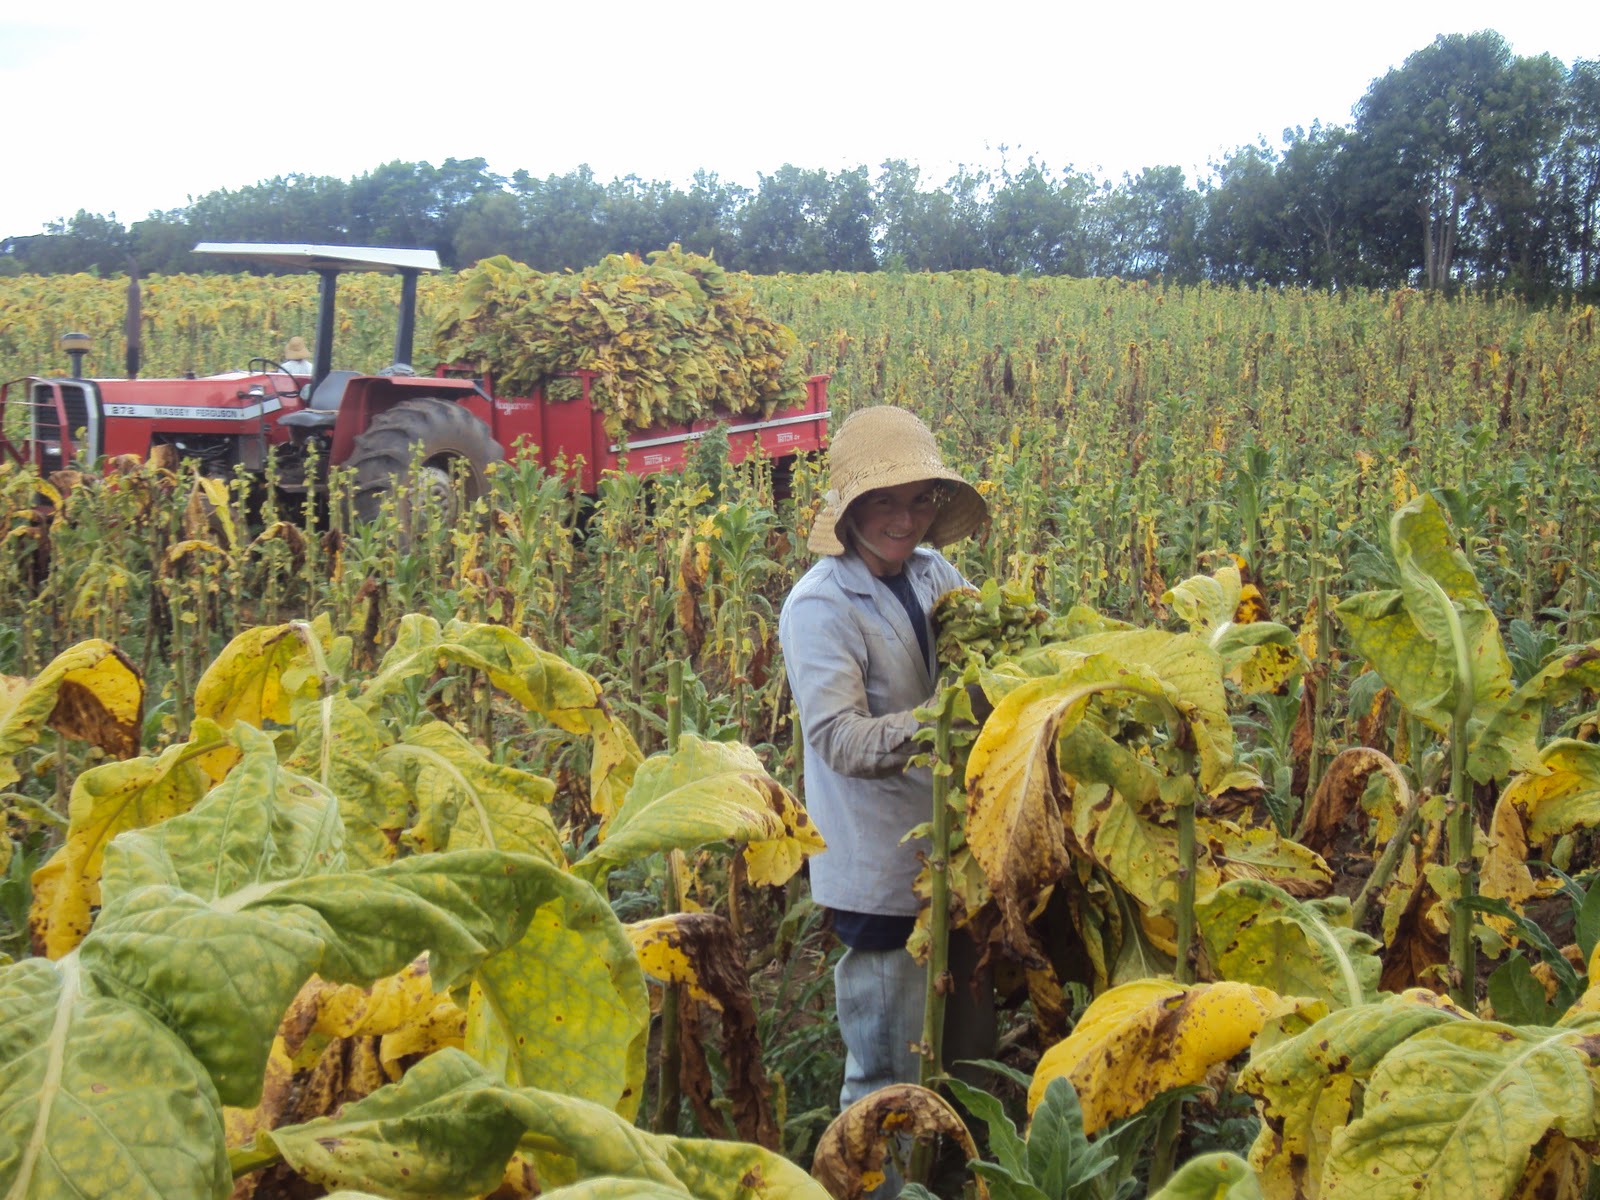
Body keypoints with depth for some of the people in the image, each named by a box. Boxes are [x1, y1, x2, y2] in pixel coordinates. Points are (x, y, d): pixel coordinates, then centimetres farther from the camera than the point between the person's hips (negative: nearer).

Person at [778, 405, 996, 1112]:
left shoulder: (934, 574, 4)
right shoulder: (819, 608, -16)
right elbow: (839, 740, -24)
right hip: (881, 875, -7)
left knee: (970, 1050, 19)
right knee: (891, 1078, 4)